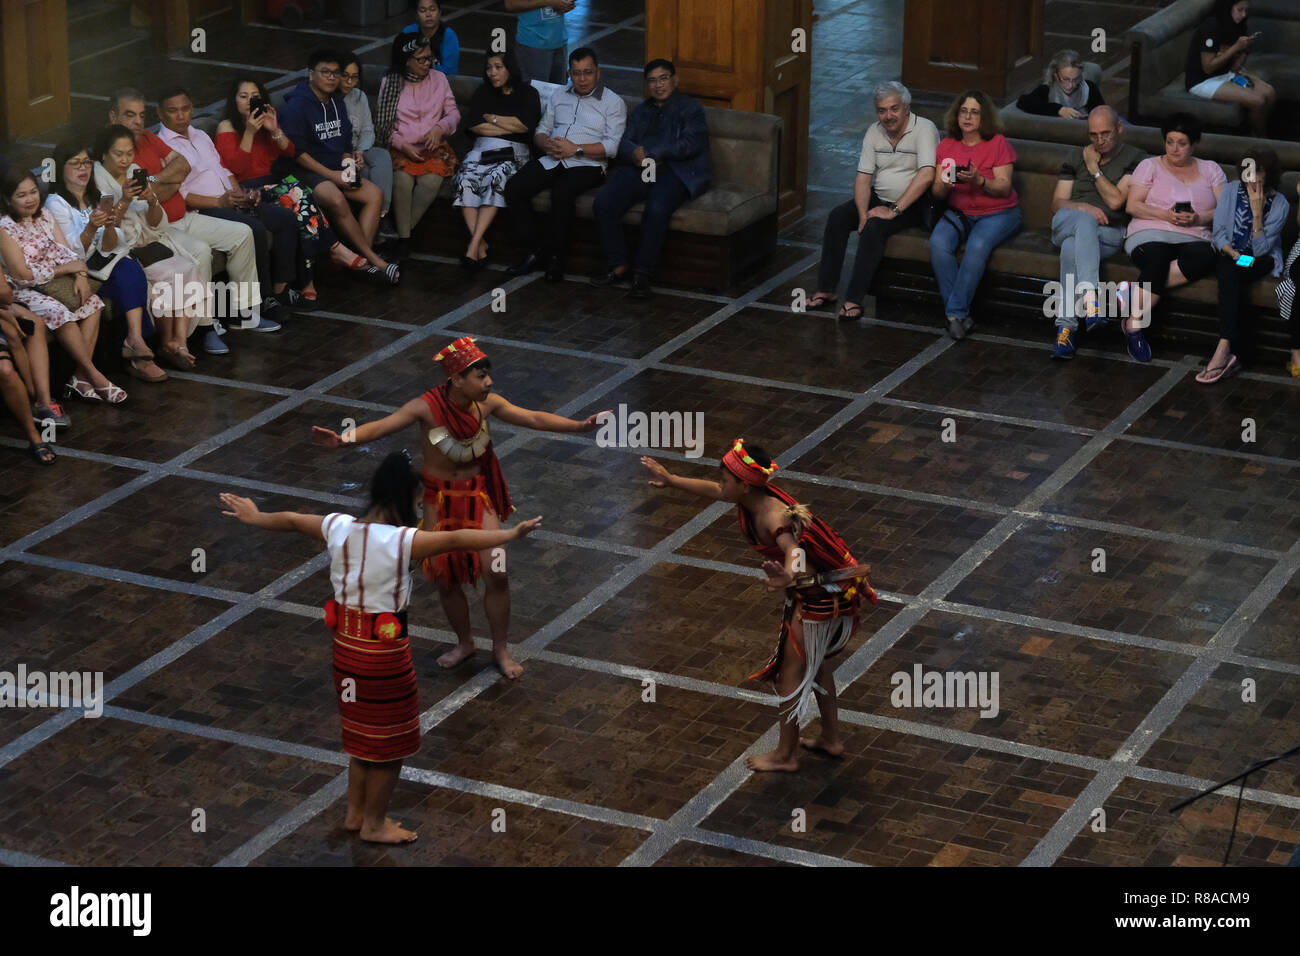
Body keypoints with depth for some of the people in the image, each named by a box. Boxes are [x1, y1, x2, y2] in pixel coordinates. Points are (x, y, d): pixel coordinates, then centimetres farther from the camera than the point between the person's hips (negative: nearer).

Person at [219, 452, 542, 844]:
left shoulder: (338, 527, -4)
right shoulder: (400, 540, -25)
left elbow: (290, 520, 13)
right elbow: (455, 540, -34)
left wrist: (253, 517, 31)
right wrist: (512, 534, -36)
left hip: (346, 642, 7)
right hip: (384, 650, -7)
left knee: (363, 733, 25)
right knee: (391, 739, 11)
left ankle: (355, 812, 37)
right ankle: (374, 824, 23)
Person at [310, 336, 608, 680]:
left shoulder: (487, 403, -11)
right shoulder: (428, 407, -22)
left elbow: (533, 418, -3)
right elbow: (381, 426, -30)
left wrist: (580, 425, -8)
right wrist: (343, 439, -48)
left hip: (477, 496, 2)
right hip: (439, 499, -2)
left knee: (496, 573, -6)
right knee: (446, 578, 8)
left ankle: (501, 649, 14)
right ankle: (464, 642, 34)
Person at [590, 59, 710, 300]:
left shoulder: (690, 109, 10)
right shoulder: (641, 111, 27)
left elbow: (691, 143, -7)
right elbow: (624, 142, 14)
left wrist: (651, 153, -12)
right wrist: (636, 153, -12)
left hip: (674, 173, -5)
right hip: (638, 169, 5)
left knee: (656, 210, -36)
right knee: (603, 203, -22)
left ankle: (643, 274, -25)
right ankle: (618, 266, -13)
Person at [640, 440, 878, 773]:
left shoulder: (773, 517, -36)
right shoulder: (751, 497, -8)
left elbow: (795, 549, -56)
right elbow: (712, 491, 12)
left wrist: (788, 576, -78)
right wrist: (671, 480, 23)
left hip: (822, 593, -10)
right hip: (810, 587, 10)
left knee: (791, 669, 5)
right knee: (813, 660, 26)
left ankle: (785, 755, 22)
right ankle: (831, 738, 42)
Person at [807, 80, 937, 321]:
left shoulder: (924, 129, -16)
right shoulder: (874, 132, 4)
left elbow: (927, 175, -27)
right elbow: (863, 177, 1)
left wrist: (894, 210, -27)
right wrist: (863, 214, -16)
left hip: (912, 203, -6)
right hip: (878, 198, 6)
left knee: (875, 227, -31)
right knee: (837, 217, -17)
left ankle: (854, 299, -29)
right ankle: (825, 290, -14)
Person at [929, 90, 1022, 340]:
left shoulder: (998, 143, -2)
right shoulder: (946, 146, 9)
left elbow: (1004, 188, -10)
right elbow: (937, 193, 5)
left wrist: (979, 181, -28)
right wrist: (945, 185, -19)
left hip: (998, 213, -3)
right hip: (958, 212, 3)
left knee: (978, 245, -35)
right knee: (938, 243, -28)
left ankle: (956, 312, -26)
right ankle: (961, 316, -25)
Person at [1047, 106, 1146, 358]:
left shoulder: (1135, 159, 7)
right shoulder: (1077, 158, 20)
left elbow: (1116, 200, -7)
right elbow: (1057, 203, 13)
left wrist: (1094, 169, 3)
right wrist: (1083, 208, -8)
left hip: (1109, 232, -2)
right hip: (1065, 224, 3)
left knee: (1072, 247, -36)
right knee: (1084, 221, -36)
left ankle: (1066, 327, -42)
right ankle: (1090, 296, -53)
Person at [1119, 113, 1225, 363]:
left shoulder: (1210, 170, 20)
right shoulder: (1150, 166, 15)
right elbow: (1132, 206, 5)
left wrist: (1199, 218, -10)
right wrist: (1166, 215, -11)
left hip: (1195, 237, 2)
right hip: (1151, 233, -2)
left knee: (1204, 258, -36)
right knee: (1157, 261, -39)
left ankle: (1136, 292, -35)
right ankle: (1134, 327, -31)